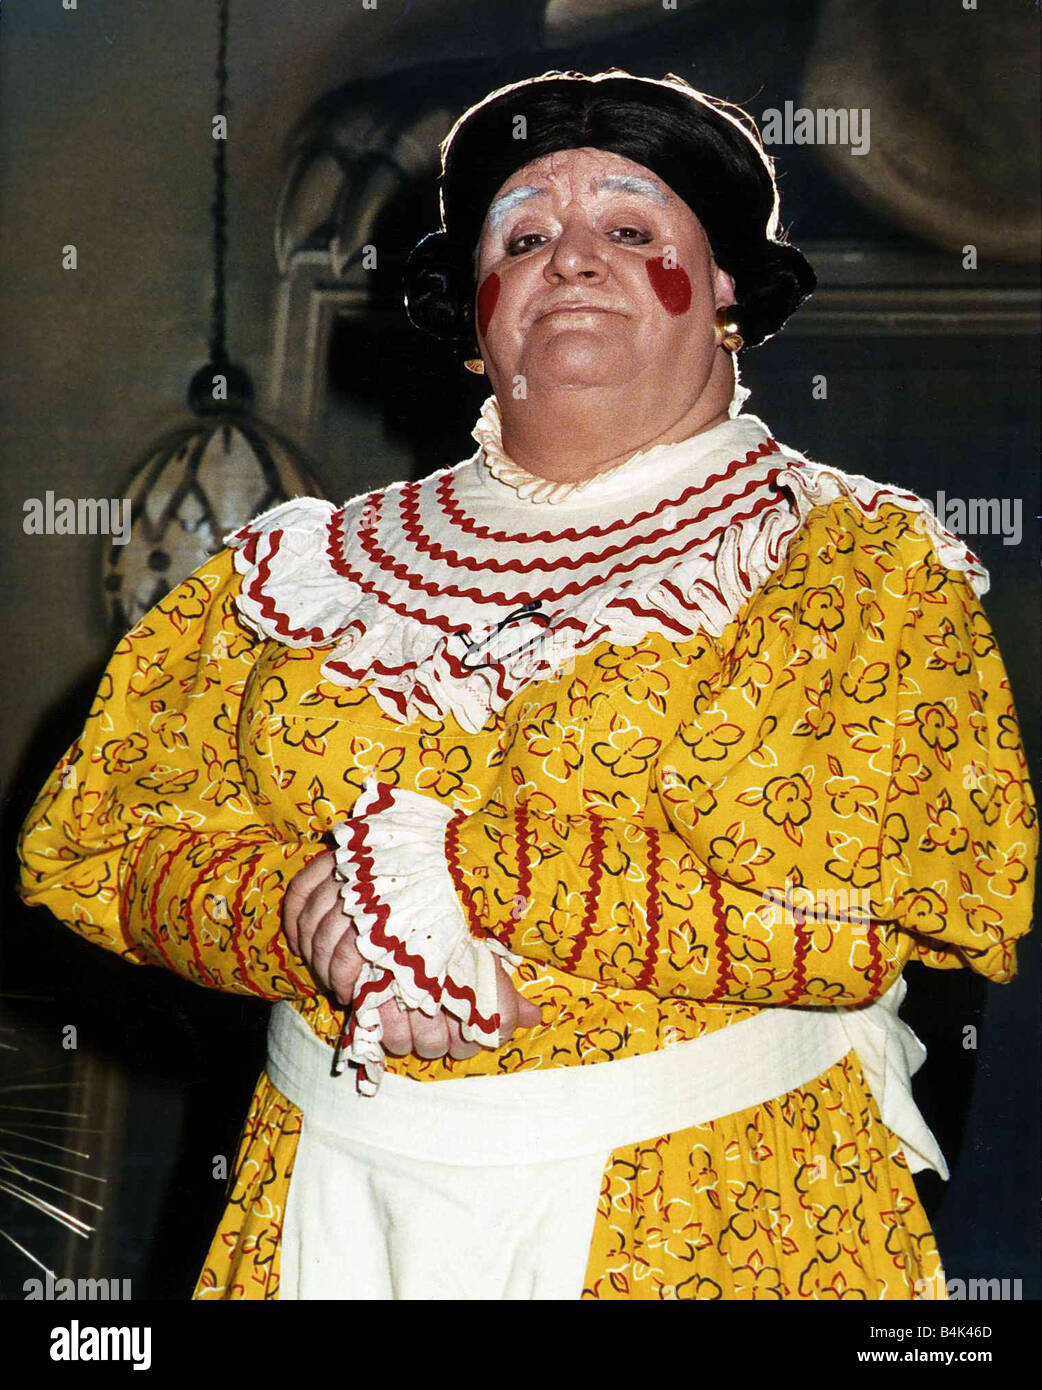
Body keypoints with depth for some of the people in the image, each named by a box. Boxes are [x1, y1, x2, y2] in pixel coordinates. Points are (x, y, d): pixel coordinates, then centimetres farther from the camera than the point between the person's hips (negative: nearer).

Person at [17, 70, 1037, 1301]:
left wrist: (459, 869, -19)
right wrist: (305, 918, -17)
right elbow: (99, 837, 5)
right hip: (336, 1202, 3)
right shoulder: (320, 570, 7)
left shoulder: (868, 565, -3)